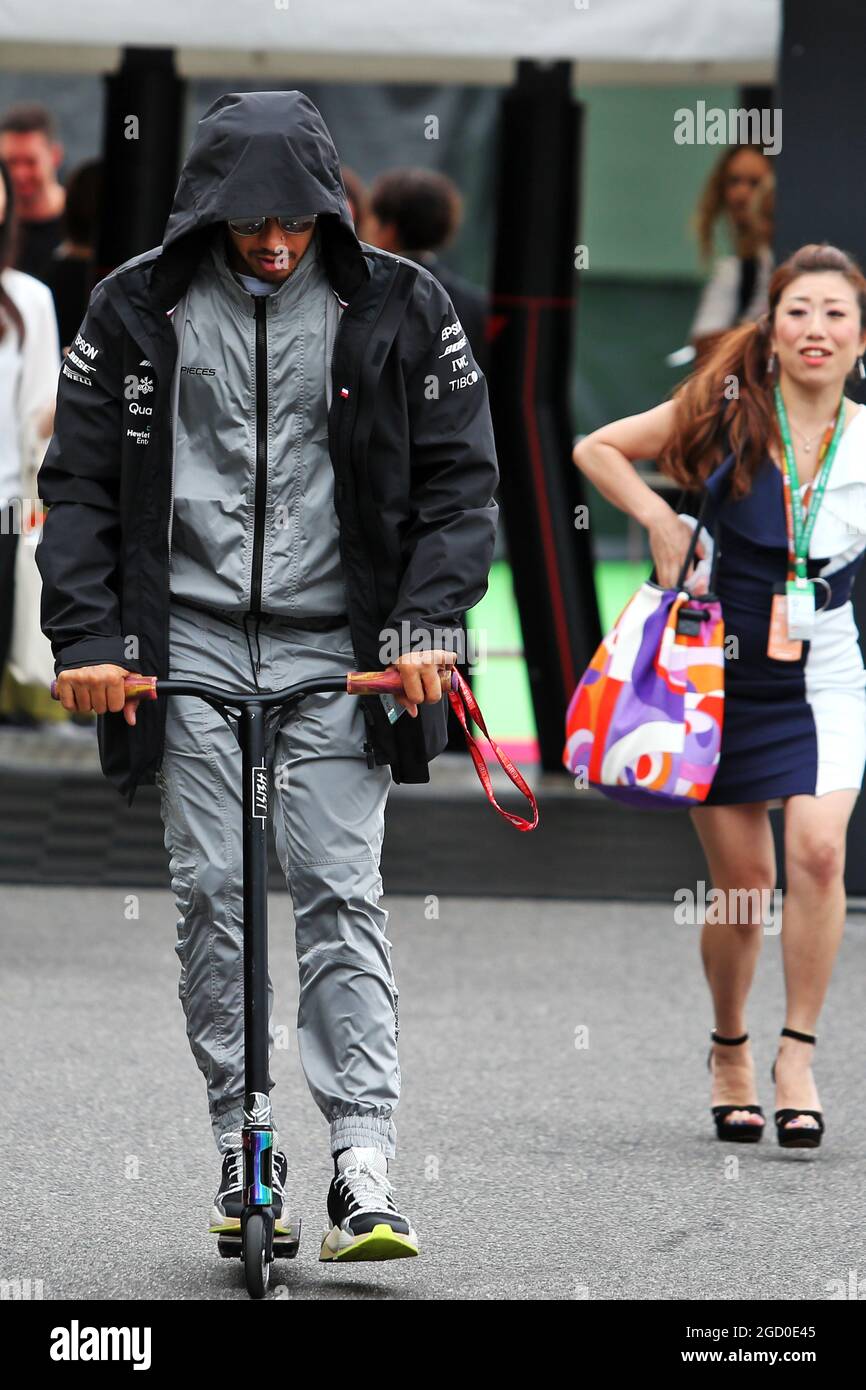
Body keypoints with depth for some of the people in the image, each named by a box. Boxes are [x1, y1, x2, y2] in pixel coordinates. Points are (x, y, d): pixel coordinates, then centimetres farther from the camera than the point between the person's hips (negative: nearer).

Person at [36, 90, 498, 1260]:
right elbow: (79, 480, 4)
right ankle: (241, 1151, 9)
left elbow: (458, 474, 3)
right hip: (192, 637, 1)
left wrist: (427, 622, -9)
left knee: (340, 891, -8)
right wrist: (85, 635, -6)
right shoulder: (139, 309, 1)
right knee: (212, 892, 0)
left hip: (335, 643, -1)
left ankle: (364, 1171, -12)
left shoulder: (397, 308, -1)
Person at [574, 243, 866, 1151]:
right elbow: (596, 449, 5)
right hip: (722, 669, 0)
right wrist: (661, 521, -7)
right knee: (743, 885, 2)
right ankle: (729, 1051, 27)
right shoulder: (728, 414, -4)